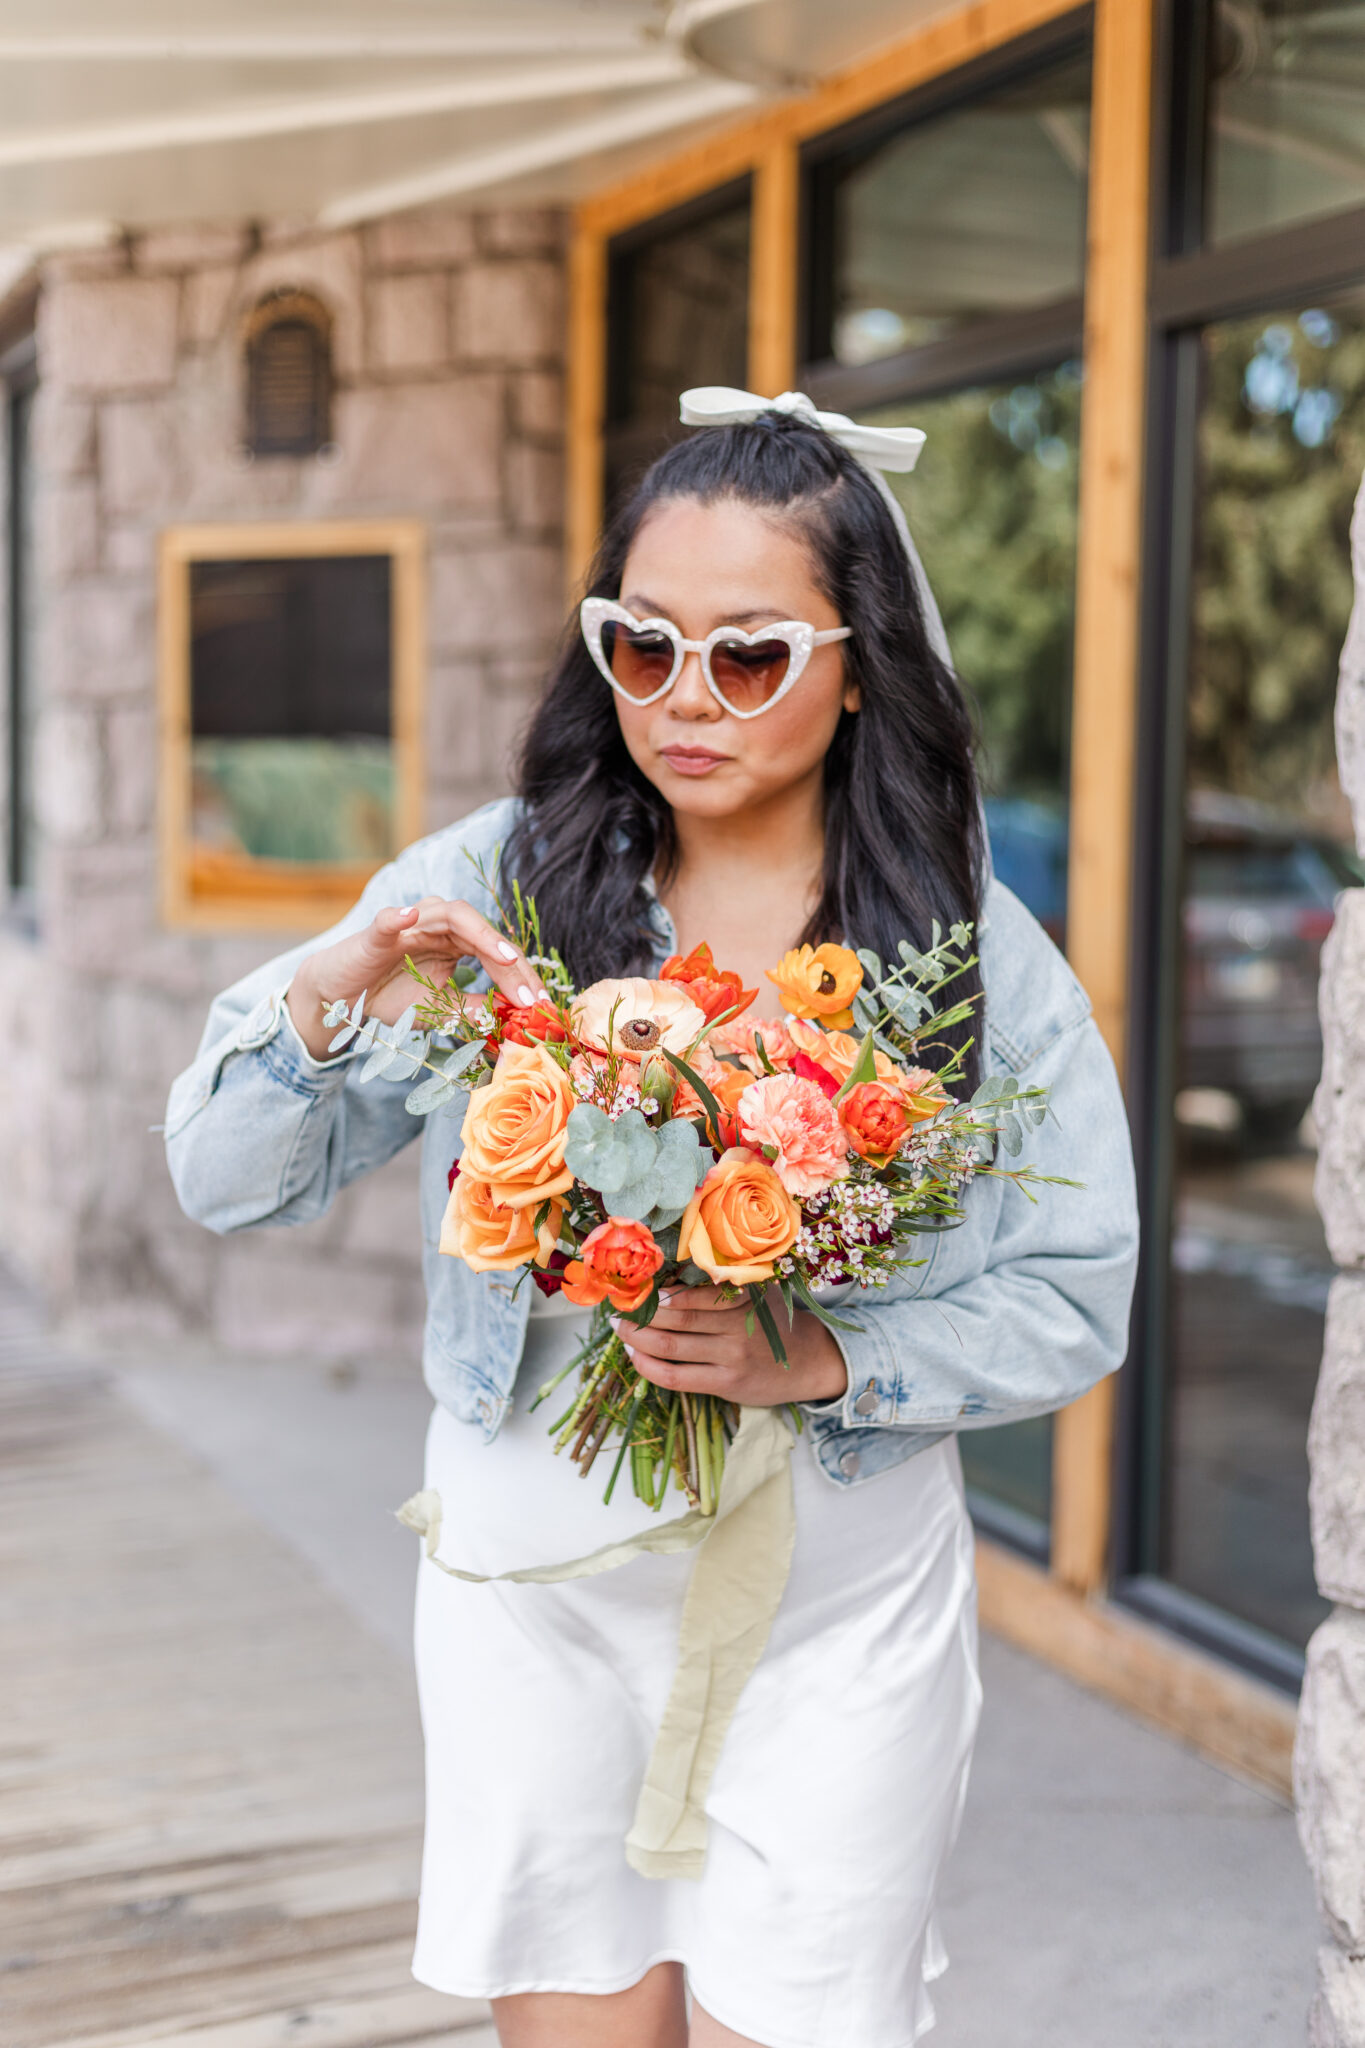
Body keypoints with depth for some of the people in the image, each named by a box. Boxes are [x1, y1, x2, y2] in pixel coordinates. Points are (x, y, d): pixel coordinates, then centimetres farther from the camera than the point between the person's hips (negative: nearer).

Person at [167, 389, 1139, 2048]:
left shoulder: (976, 957, -5)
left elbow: (1074, 1300, -4)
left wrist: (823, 1359, -19)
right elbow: (226, 1181, -3)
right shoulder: (498, 881, -5)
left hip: (836, 1616, -1)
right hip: (532, 1586, 1)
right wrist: (322, 994, -22)